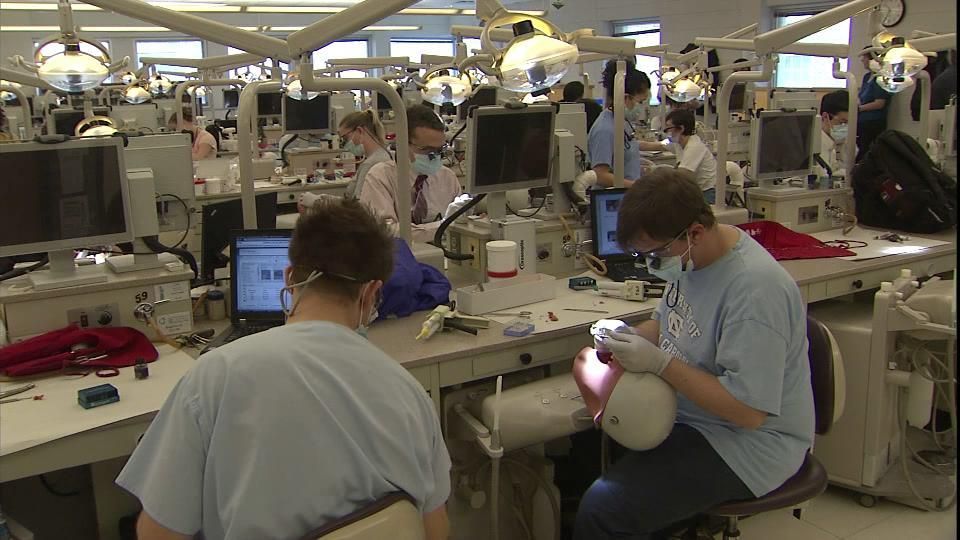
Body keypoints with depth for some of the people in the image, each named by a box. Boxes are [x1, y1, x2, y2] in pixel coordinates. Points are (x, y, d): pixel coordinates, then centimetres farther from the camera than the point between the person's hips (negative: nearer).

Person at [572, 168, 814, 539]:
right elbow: (668, 321, 17)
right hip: (687, 416, 9)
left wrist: (660, 363, -25)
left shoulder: (755, 289, -27)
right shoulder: (689, 255, -1)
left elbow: (747, 411, -26)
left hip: (746, 444, -9)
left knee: (604, 508, -23)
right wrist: (630, 338, -5)